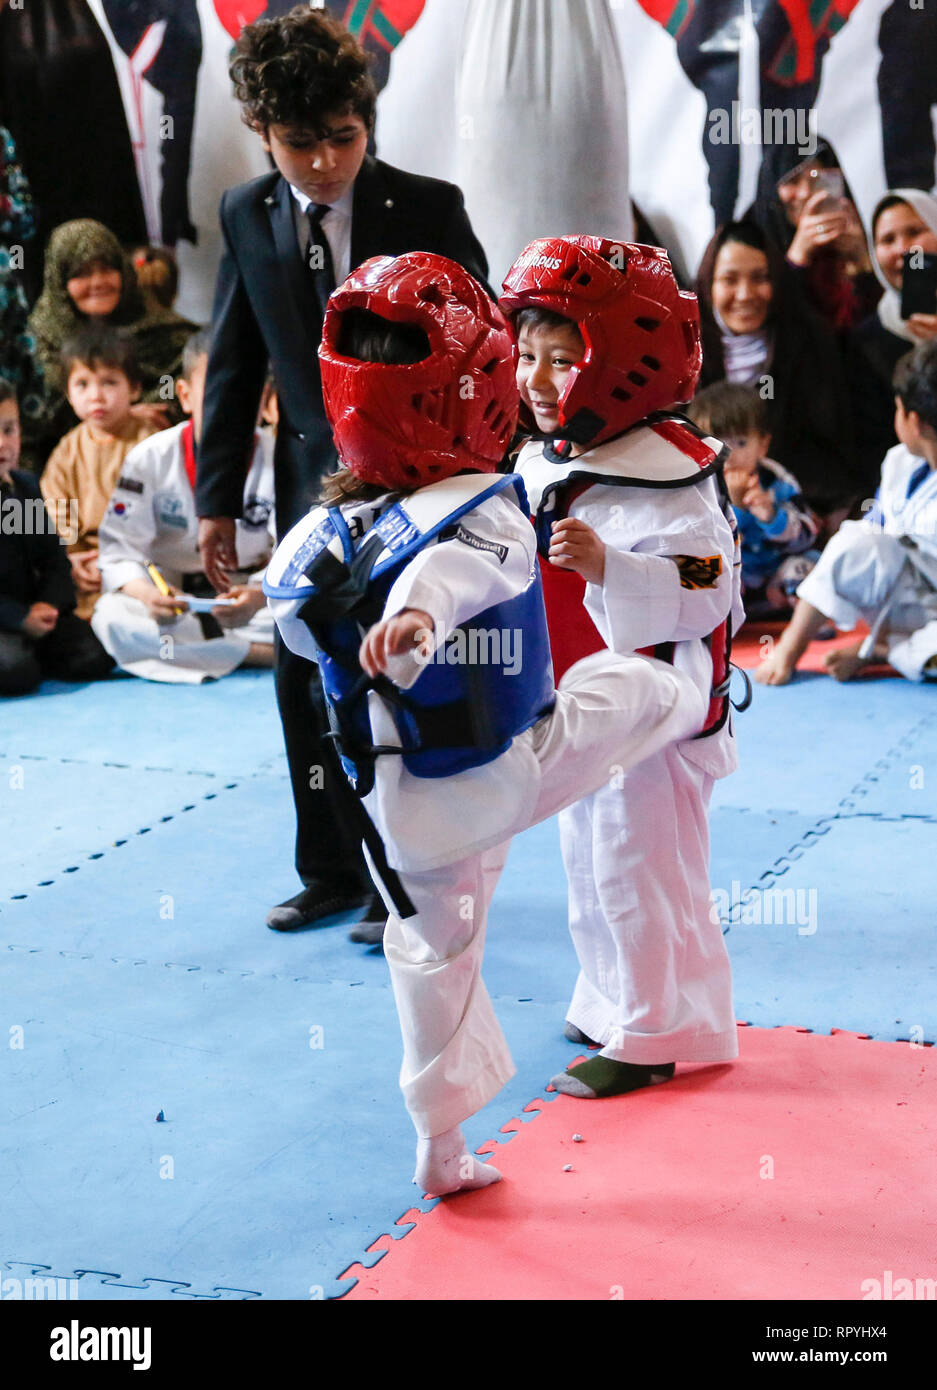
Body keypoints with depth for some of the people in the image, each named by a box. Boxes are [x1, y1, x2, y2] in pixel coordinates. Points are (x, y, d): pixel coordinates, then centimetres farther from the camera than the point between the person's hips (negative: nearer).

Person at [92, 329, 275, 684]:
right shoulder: (150, 459, -4)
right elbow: (119, 550, -9)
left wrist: (259, 596, -35)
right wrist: (146, 593, -32)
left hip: (256, 602, 0)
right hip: (173, 604, 1)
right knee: (110, 616, -32)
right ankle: (262, 653, -29)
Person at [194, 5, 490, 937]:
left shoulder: (428, 209, -9)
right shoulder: (245, 216, 2)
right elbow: (233, 364, 7)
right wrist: (217, 499, 5)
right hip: (312, 479, 4)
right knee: (308, 682, 10)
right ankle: (332, 873, 26)